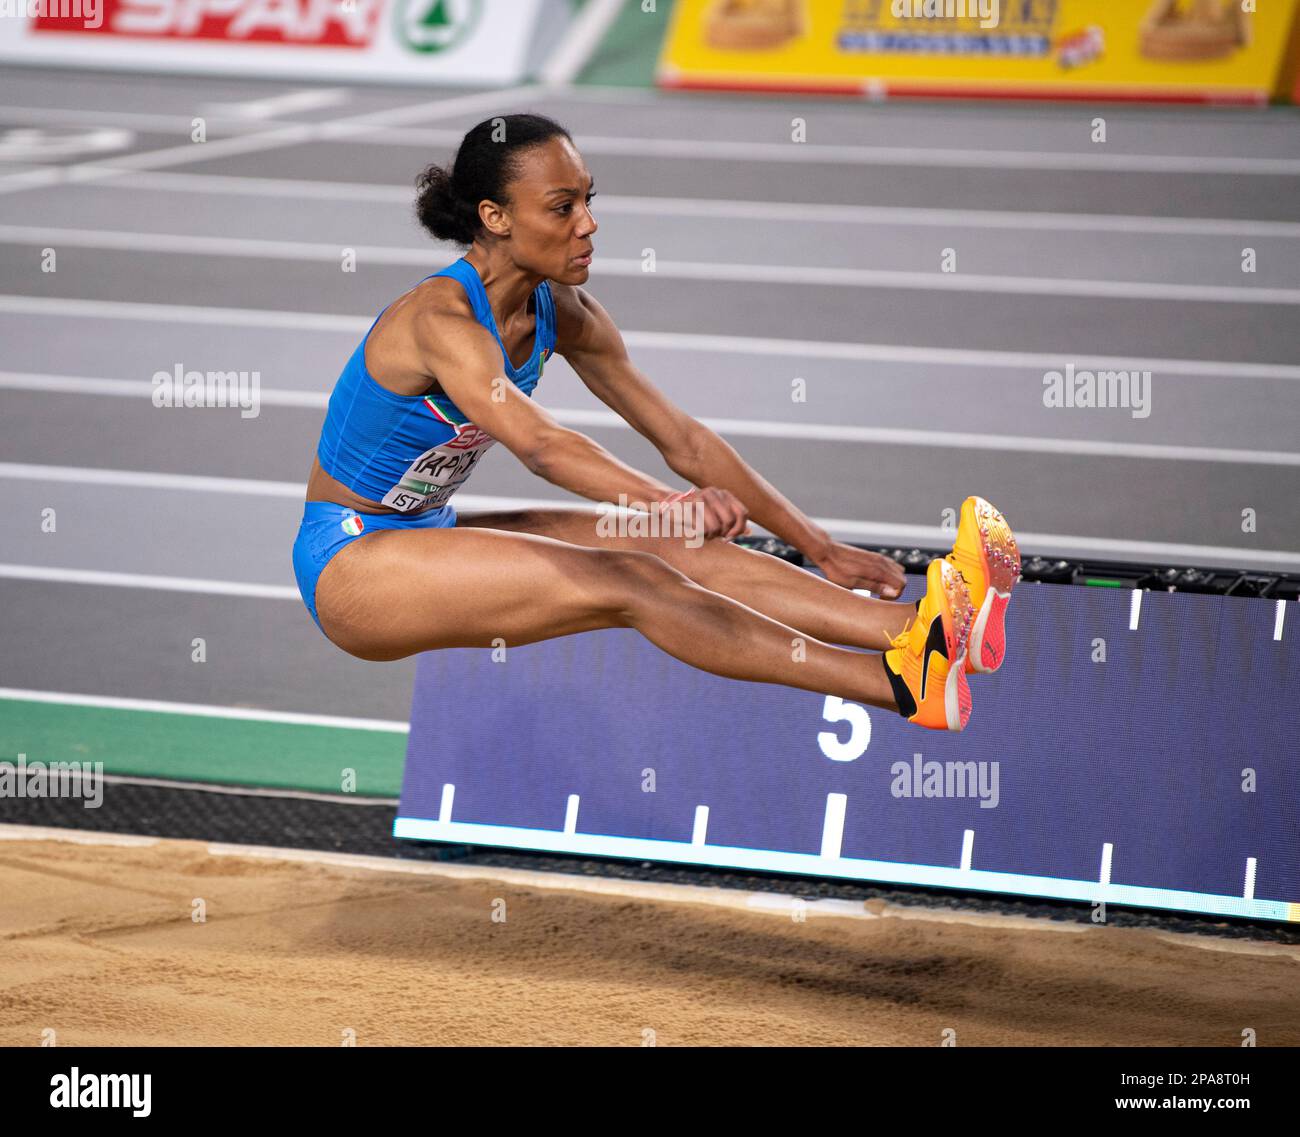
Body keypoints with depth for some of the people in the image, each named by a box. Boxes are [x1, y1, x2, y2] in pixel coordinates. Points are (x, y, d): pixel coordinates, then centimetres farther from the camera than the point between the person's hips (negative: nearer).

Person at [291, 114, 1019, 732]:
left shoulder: (560, 315, 0)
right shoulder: (442, 319, -25)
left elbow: (683, 439, 3)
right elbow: (538, 444, -43)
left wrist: (819, 548, -1)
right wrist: (667, 505, -58)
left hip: (428, 536, 8)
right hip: (350, 563, -8)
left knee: (681, 556, -14)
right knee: (624, 583, -26)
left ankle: (918, 632, -29)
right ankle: (900, 687, -38)